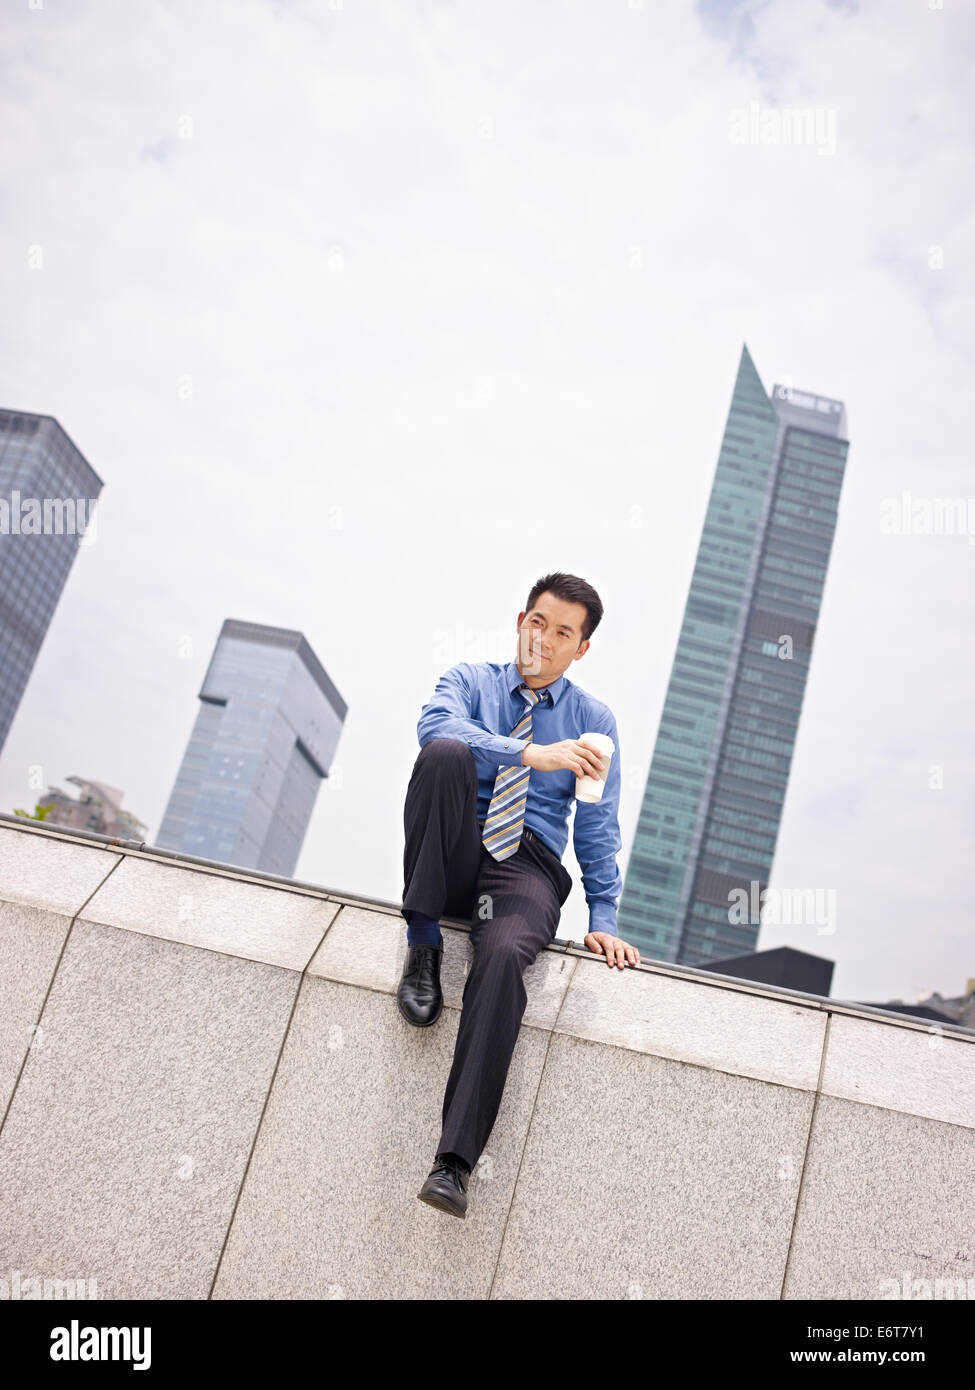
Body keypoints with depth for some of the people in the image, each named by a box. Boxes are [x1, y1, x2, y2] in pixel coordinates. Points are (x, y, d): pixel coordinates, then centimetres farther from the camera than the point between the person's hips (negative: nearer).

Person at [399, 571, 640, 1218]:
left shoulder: (594, 721, 14)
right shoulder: (470, 679, 11)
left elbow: (598, 828, 12)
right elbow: (435, 725, -14)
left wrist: (603, 918, 0)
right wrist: (529, 754, -26)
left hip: (527, 868, 0)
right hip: (458, 854, 1)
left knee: (504, 956, -35)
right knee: (445, 755, -30)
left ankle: (455, 1161, -34)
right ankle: (424, 946, -22)